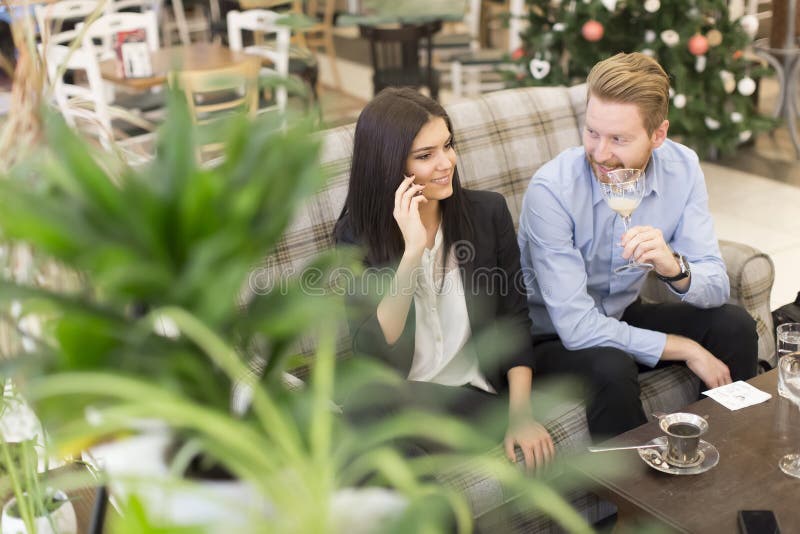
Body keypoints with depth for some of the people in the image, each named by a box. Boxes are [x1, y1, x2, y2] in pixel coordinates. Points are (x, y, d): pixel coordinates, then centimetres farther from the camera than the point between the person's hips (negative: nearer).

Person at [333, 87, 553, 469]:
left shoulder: (488, 211, 1)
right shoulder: (356, 234, -4)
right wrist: (413, 249, -24)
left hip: (478, 392, 0)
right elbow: (373, 351, -14)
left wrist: (520, 413, -7)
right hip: (398, 400, 0)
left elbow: (514, 316, 4)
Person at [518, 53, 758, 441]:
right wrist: (686, 350, -22)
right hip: (555, 339, -5)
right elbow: (577, 327, -29)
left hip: (623, 319, 5)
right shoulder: (551, 190, -27)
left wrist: (674, 267, -37)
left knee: (734, 325, -11)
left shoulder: (681, 168, -11)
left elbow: (717, 288, -13)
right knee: (611, 369, -34)